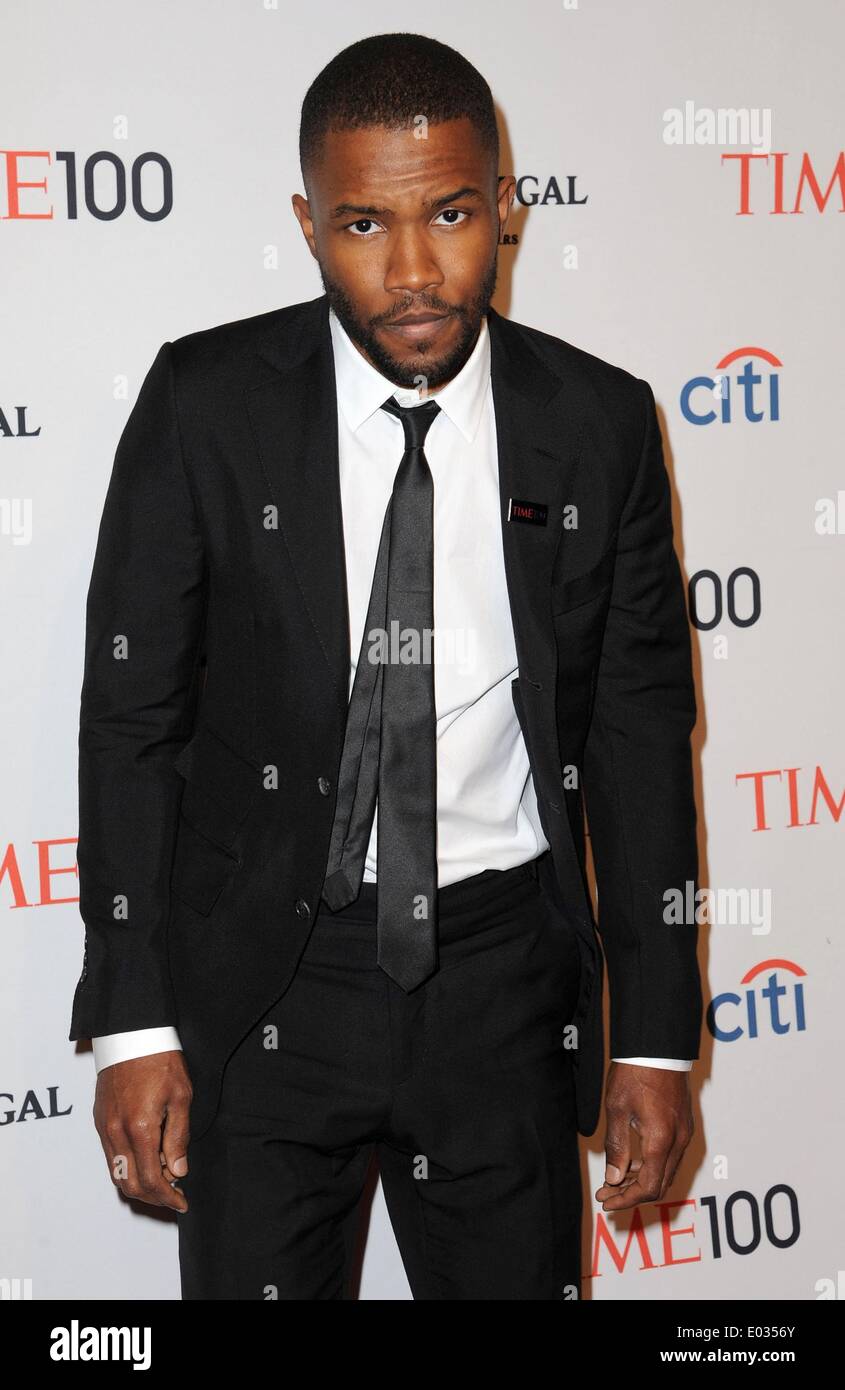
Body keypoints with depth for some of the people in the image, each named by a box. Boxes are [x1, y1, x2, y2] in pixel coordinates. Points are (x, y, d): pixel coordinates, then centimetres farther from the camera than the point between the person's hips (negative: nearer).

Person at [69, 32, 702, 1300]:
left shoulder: (600, 424, -2)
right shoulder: (205, 403, -6)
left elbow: (640, 729, 3)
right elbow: (131, 712, -4)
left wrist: (656, 1035, 2)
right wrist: (132, 1022, -8)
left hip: (505, 976, 2)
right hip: (265, 980, -1)